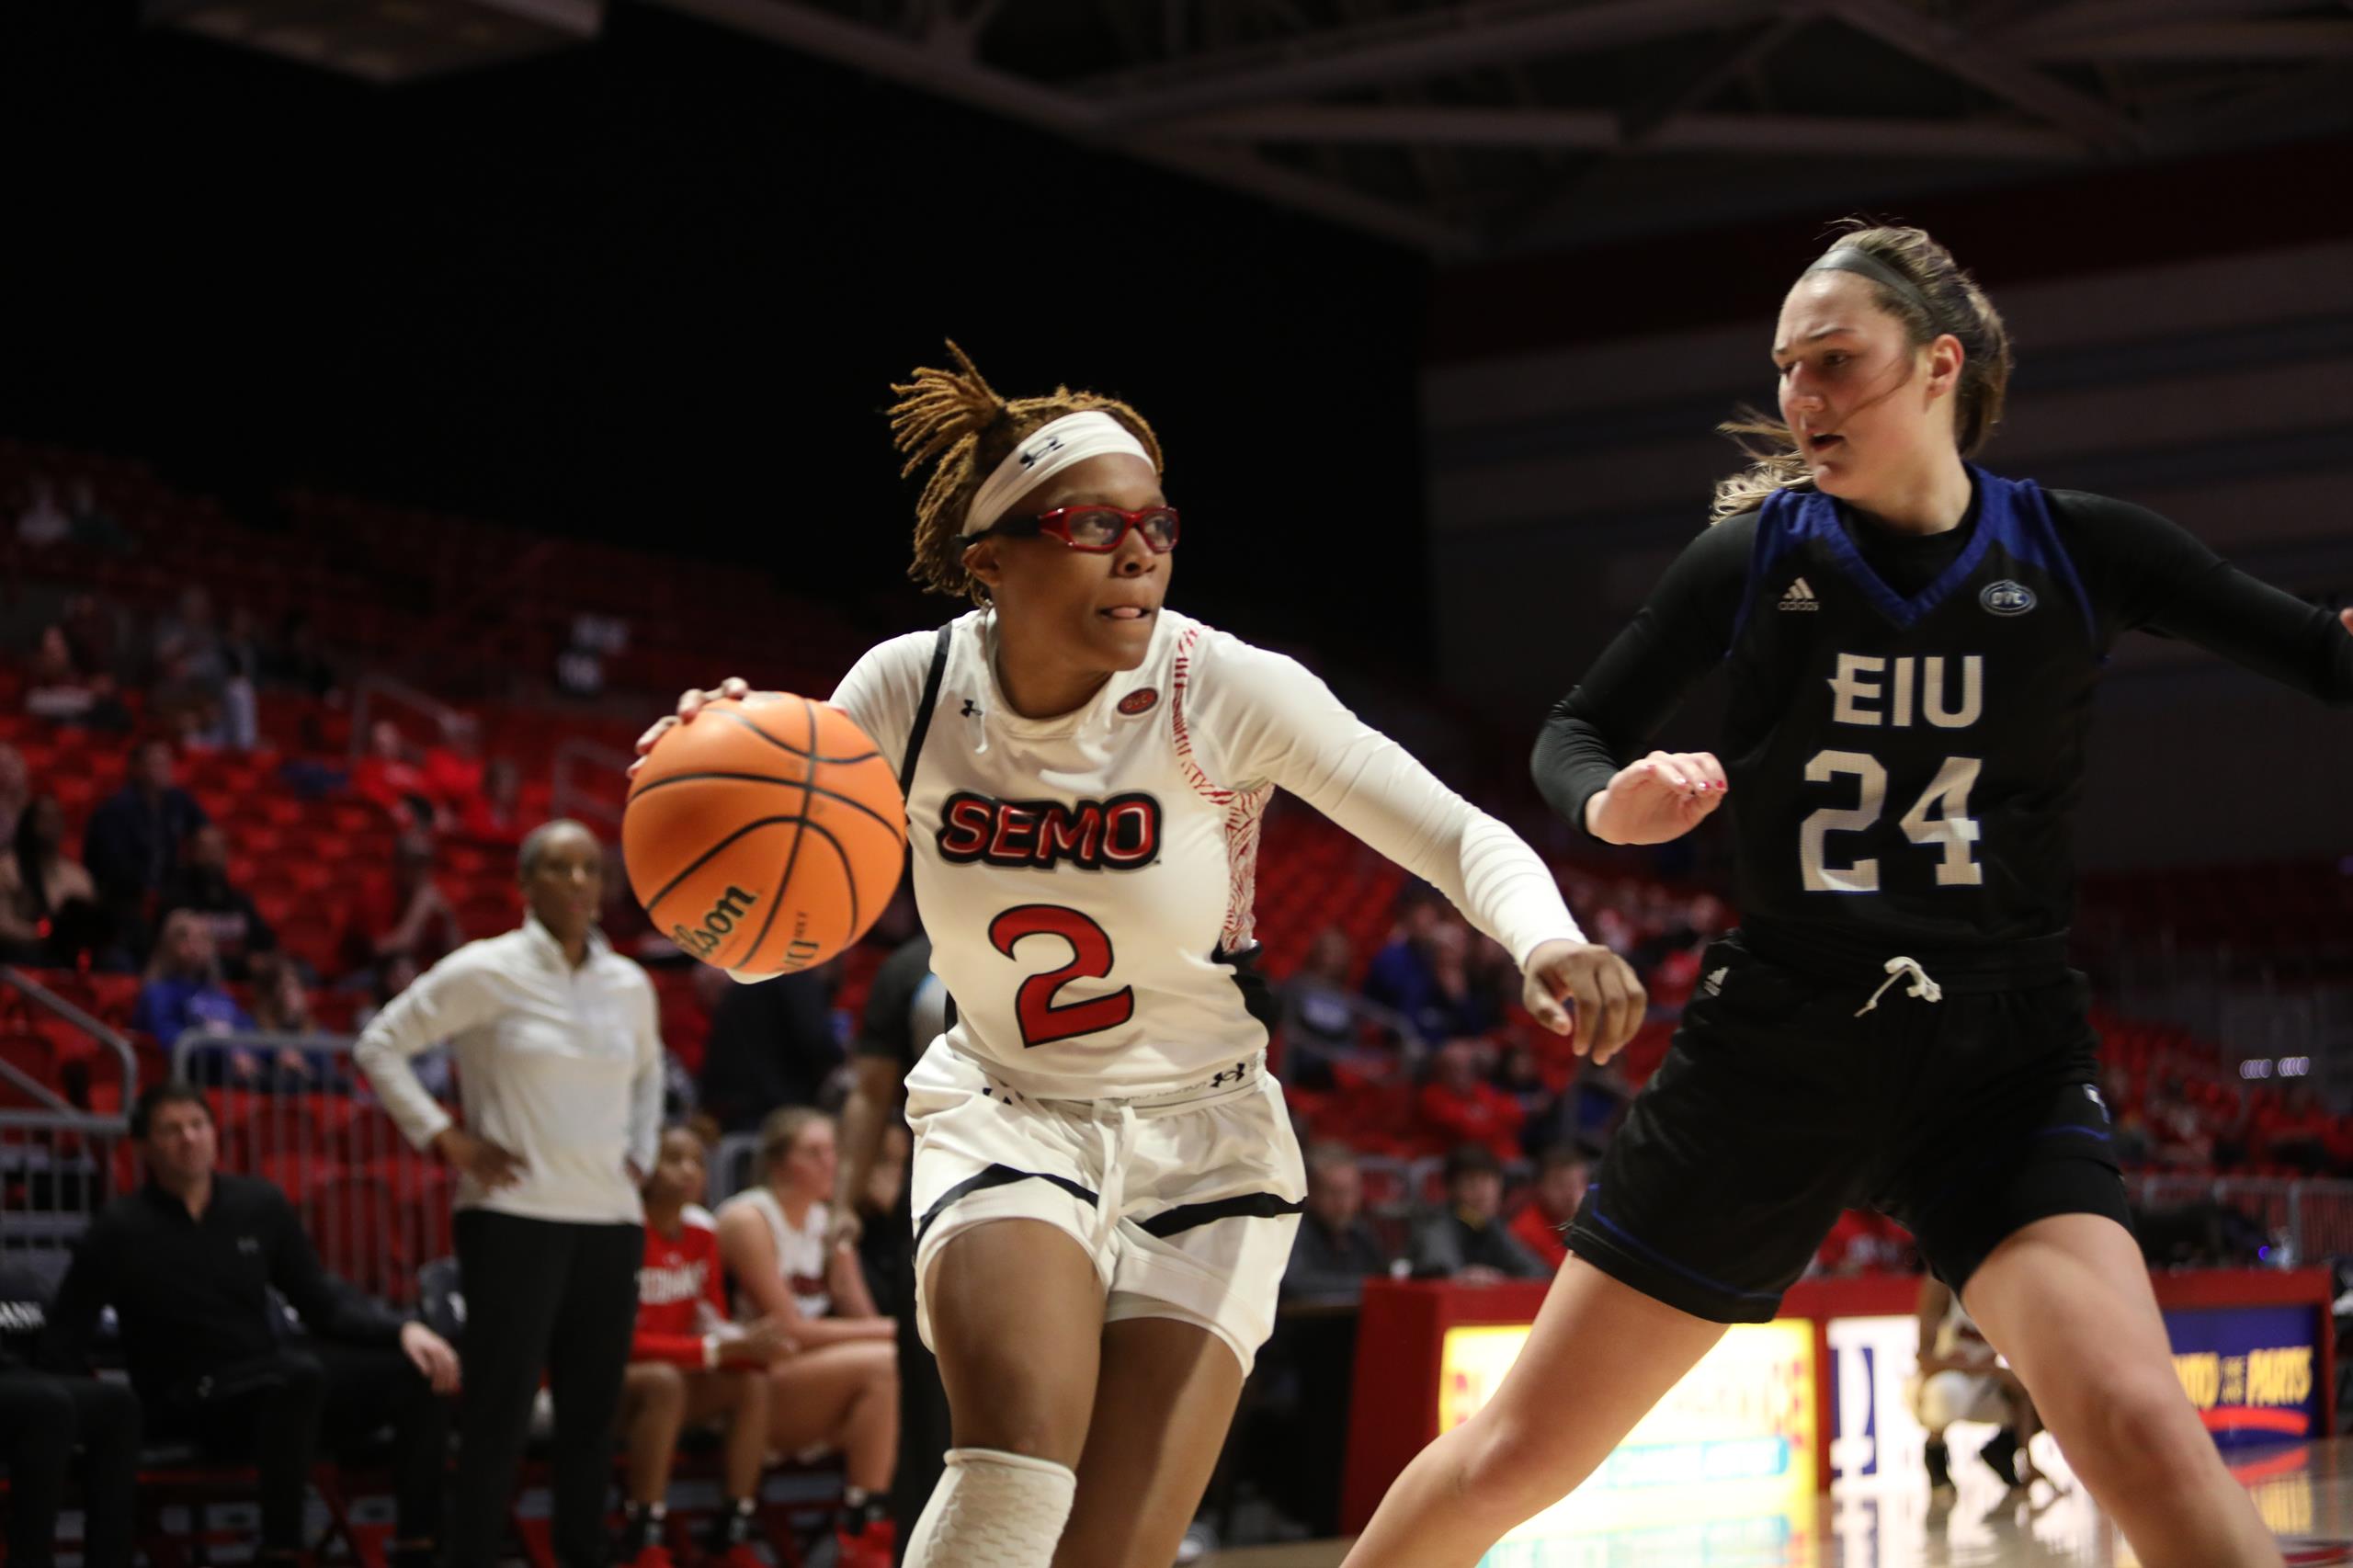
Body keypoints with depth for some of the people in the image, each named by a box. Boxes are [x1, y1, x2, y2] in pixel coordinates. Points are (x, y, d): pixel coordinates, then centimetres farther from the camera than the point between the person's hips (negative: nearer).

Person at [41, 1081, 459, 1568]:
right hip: (188, 1401, -5)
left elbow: (322, 1298, 11)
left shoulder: (261, 1204, 7)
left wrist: (403, 1329, -6)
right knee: (301, 1373, -37)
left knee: (415, 1371, -16)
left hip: (274, 1380, 5)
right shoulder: (120, 1230, -4)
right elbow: (64, 1343, -1)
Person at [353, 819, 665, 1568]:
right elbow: (379, 1044, -1)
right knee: (499, 1419, -4)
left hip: (611, 1224, 5)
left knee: (591, 1418, 9)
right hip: (516, 1219, -5)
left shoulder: (630, 985, 10)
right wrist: (445, 1138, -6)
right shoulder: (488, 970, -5)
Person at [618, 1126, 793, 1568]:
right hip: (612, 1381, -7)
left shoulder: (702, 1232, 3)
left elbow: (713, 1319, 9)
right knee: (664, 1381, -36)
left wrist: (744, 1341, -17)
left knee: (753, 1381, -16)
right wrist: (723, 1348, -27)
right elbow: (628, 1341, -22)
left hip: (673, 1372, 7)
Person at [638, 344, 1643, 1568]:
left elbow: (1458, 837, -14)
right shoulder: (907, 692, -11)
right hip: (1002, 1123, 0)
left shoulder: (1225, 691, -17)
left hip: (1198, 1143, 0)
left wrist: (1549, 942, -35)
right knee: (1020, 1454, -30)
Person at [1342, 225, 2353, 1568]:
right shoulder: (1753, 556, 0)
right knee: (1523, 1454, 4)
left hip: (2001, 1055, -1)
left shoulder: (2077, 551, -1)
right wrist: (1609, 802, -13)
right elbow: (1576, 733, 9)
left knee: (2142, 1431, -25)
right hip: (1777, 1046, 1)